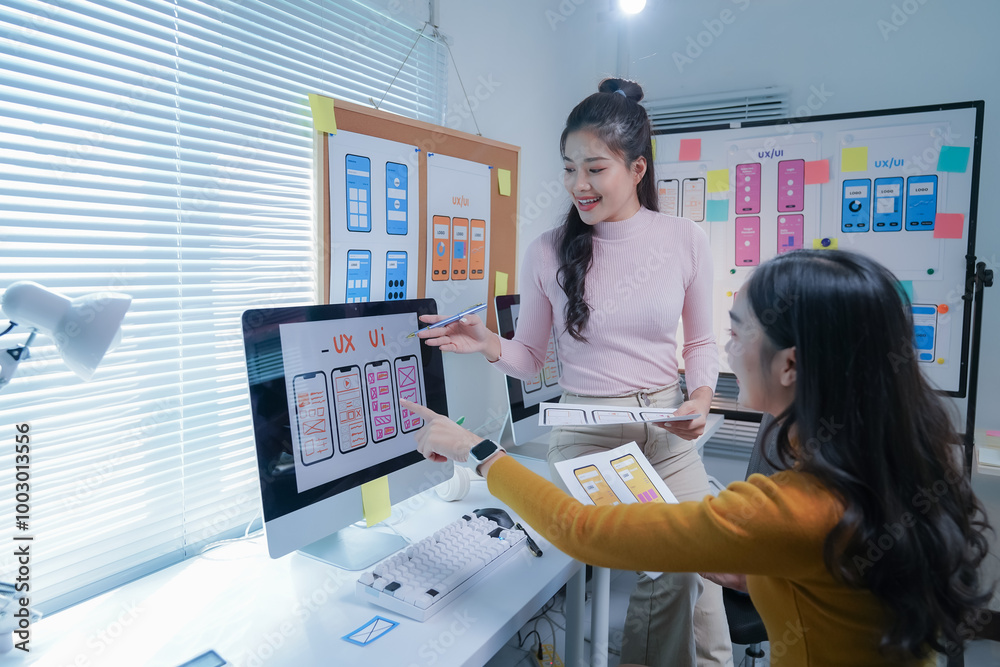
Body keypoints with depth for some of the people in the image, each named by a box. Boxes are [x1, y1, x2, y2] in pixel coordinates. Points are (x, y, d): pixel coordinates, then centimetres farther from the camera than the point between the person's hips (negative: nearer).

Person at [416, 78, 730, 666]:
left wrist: (702, 399, -9)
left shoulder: (685, 240, -1)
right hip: (585, 435, -1)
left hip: (670, 431, 2)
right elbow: (531, 357, 4)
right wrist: (488, 345, -15)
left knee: (698, 578, 1)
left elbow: (702, 341, 9)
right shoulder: (549, 251, -3)